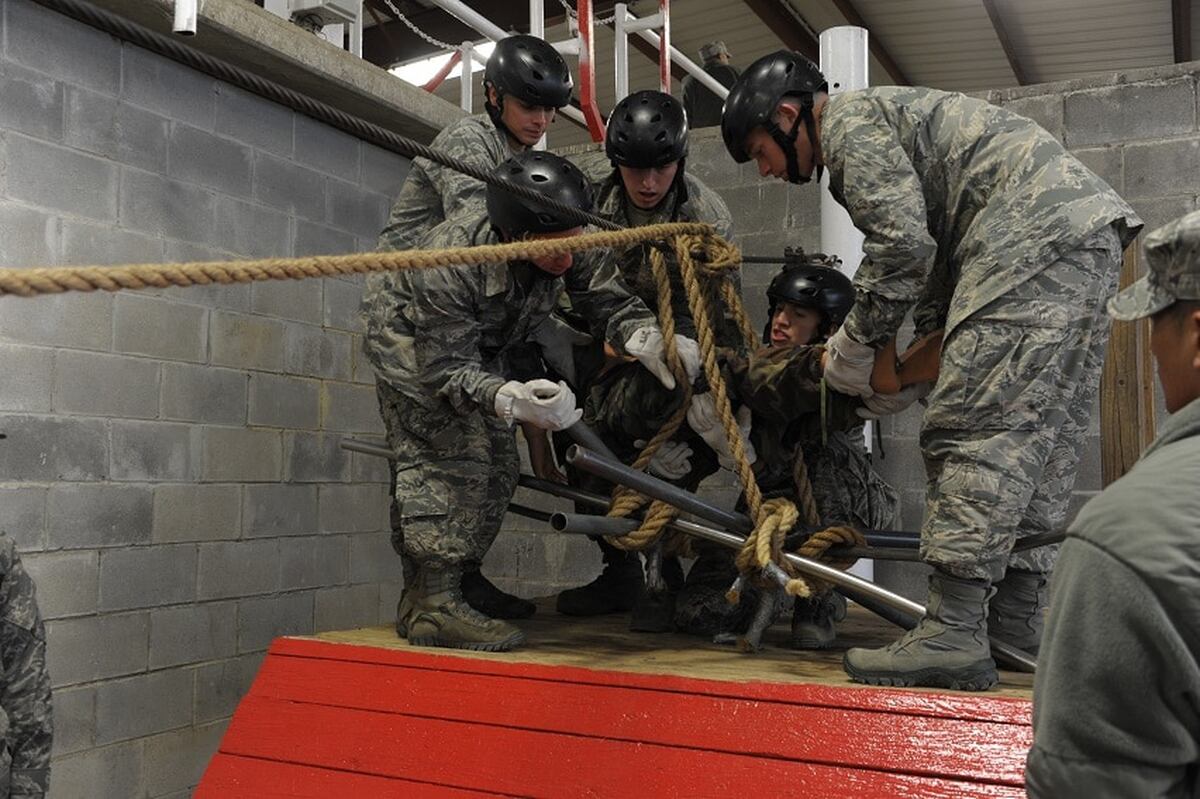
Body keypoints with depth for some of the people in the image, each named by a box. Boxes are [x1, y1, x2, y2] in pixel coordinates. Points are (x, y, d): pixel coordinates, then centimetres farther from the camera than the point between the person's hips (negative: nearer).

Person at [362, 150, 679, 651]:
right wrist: (510, 398, -56)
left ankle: (442, 589, 16)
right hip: (411, 345, -6)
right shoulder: (448, 263, -42)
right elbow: (446, 369, -39)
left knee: (498, 468, 3)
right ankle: (433, 605, -21)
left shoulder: (577, 250, -27)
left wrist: (650, 341, -40)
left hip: (488, 350, 7)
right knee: (453, 454, -24)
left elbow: (612, 304, -17)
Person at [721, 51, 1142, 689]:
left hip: (1033, 233, -11)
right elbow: (938, 266, 28)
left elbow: (901, 244, -14)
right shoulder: (891, 116, 31)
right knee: (1038, 435, 8)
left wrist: (852, 350, -2)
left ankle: (954, 634, -17)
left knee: (974, 429, -15)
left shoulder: (850, 120, 0)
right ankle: (1020, 623, 12)